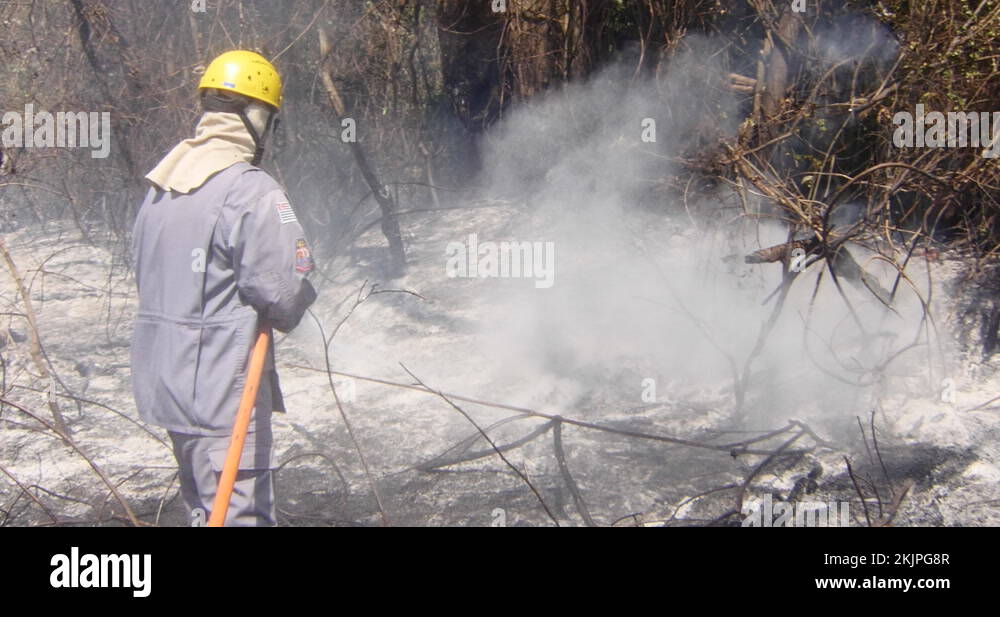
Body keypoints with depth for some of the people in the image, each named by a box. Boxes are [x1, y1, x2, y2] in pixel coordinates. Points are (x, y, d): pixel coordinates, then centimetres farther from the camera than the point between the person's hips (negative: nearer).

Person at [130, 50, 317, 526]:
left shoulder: (162, 186, 8)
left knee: (204, 507, 22)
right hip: (222, 383, -9)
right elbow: (281, 288, -21)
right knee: (239, 511, -3)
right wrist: (285, 314, 0)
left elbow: (145, 272, 13)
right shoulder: (252, 191, -18)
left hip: (164, 376, 9)